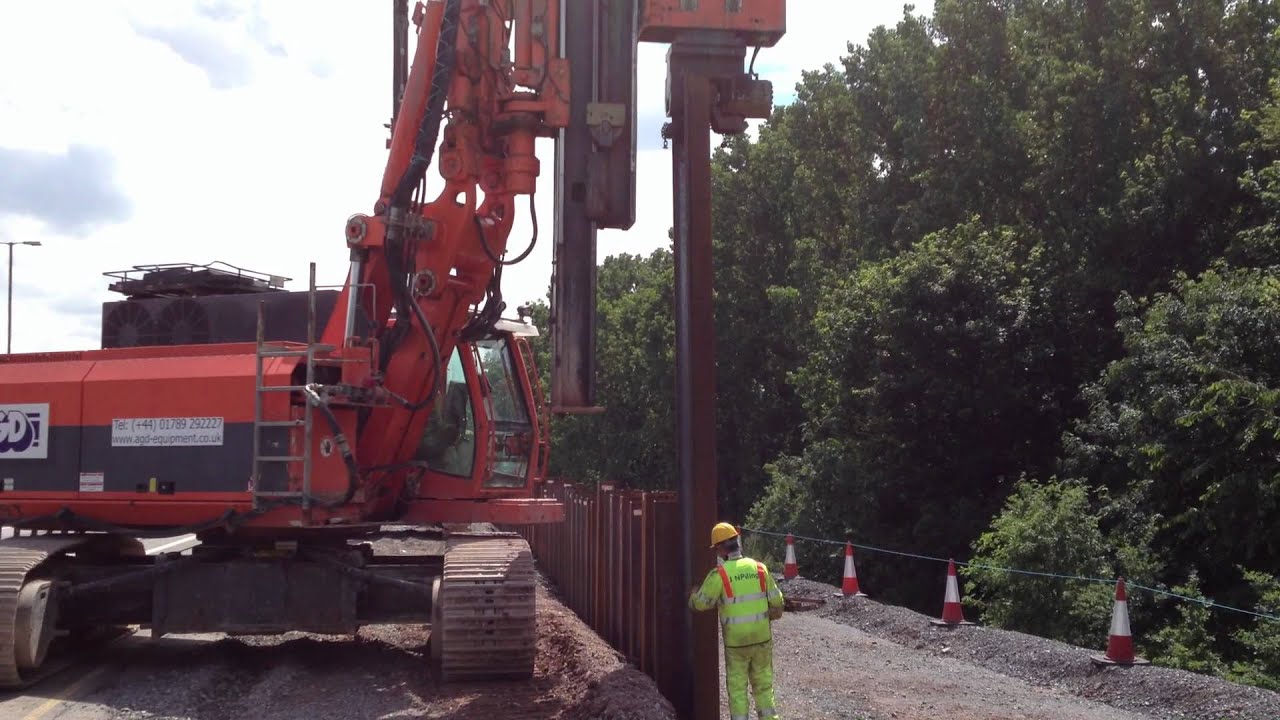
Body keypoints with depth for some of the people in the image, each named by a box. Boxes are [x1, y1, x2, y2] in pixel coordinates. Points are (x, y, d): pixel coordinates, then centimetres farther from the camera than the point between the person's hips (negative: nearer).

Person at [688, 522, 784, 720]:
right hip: (762, 637, 3)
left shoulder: (719, 574, -13)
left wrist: (693, 595, 16)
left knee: (737, 687, 9)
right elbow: (776, 601, 2)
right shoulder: (759, 568, -2)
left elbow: (701, 603, -5)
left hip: (736, 641, -3)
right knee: (764, 685, 16)